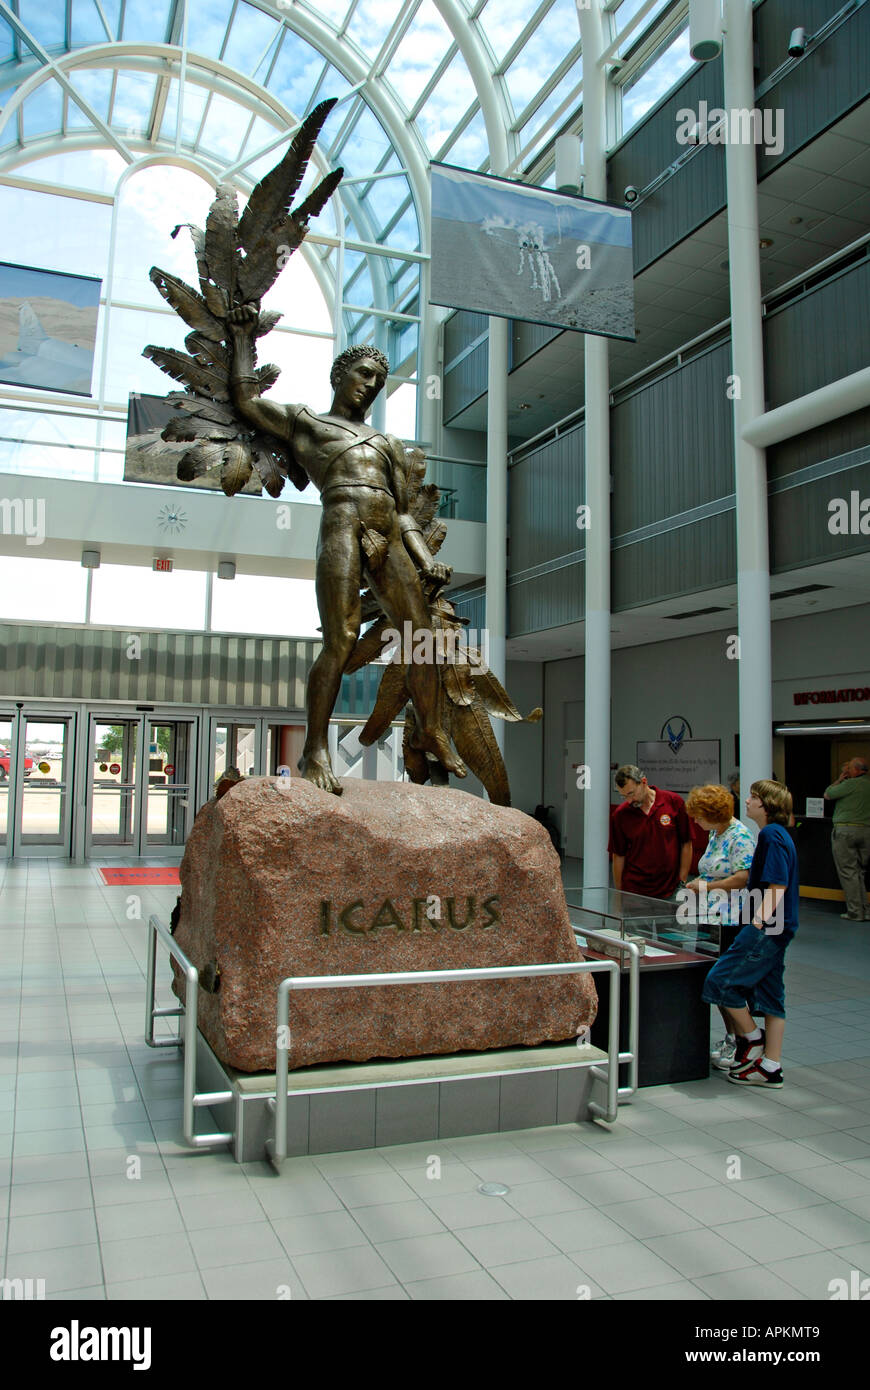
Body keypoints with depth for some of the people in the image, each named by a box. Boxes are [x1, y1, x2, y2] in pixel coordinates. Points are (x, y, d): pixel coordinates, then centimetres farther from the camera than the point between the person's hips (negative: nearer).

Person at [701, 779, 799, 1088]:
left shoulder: (771, 835, -15)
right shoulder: (776, 834, 15)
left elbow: (777, 886, -22)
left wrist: (758, 922, -26)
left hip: (766, 929, -10)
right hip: (777, 927, 10)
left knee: (720, 980, -5)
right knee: (770, 995, 11)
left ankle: (751, 1039, 10)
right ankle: (770, 1068, 16)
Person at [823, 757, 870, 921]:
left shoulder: (851, 784, -10)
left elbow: (827, 795, 2)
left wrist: (840, 779, 10)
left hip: (846, 830, -6)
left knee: (848, 872, -2)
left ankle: (855, 912, -3)